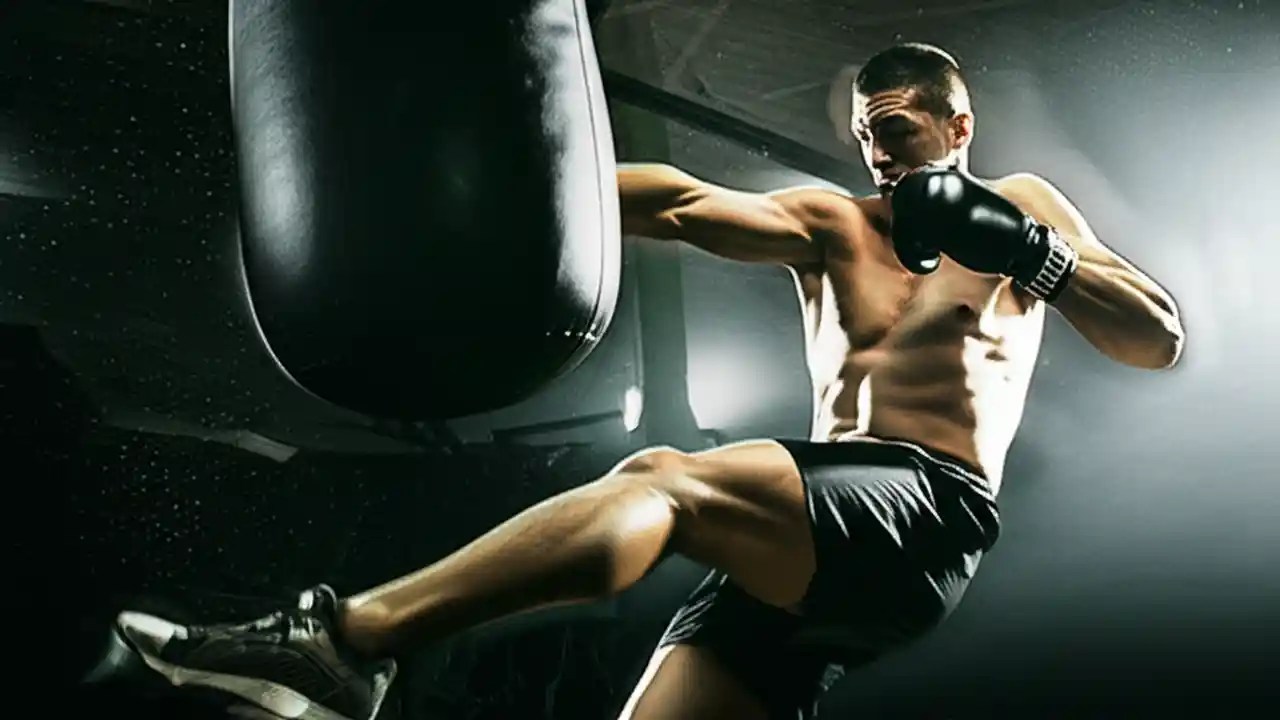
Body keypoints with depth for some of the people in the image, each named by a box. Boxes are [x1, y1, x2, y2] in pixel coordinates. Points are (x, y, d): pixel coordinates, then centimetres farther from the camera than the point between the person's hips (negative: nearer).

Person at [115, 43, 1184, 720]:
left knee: (665, 477, -29)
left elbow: (1162, 341, 6)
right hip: (813, 542, 5)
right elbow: (682, 205, 2)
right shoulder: (829, 224, 19)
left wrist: (1034, 257, -12)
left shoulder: (1020, 206, 15)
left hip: (930, 519, -5)